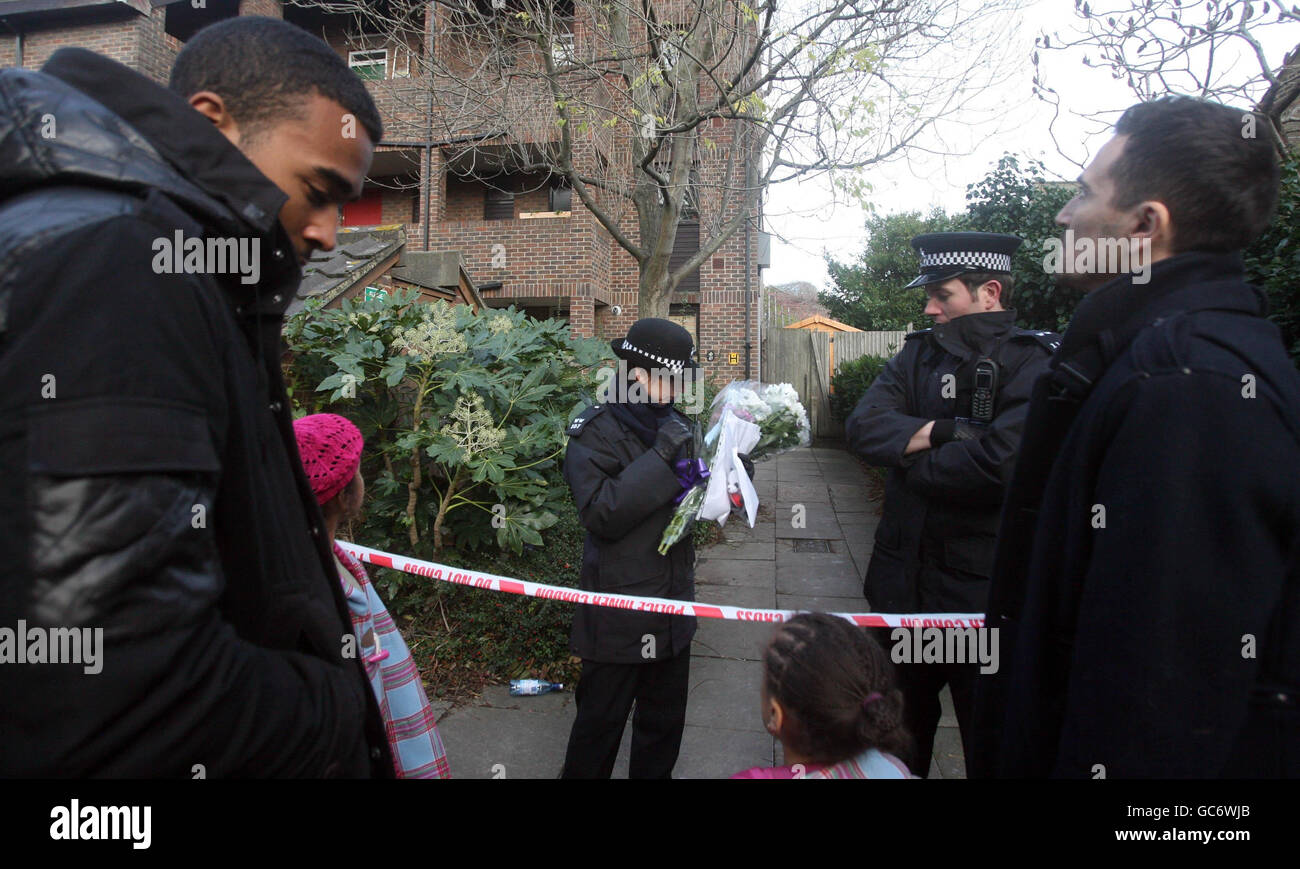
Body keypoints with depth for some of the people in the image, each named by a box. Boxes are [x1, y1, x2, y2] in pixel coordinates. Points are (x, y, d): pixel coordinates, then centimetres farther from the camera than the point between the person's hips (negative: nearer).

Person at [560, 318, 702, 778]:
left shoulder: (677, 425, 8)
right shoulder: (595, 431, -13)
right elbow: (600, 514, -24)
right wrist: (661, 456, -26)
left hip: (672, 602, 7)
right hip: (619, 611, -6)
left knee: (665, 715, 20)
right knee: (602, 719, 7)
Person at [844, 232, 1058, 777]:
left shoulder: (1034, 362, -13)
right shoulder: (920, 352, 6)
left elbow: (1001, 462, -29)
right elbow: (863, 426, -7)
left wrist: (910, 456, -14)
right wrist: (943, 432, -20)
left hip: (981, 589, -5)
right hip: (904, 582, 6)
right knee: (901, 727, 23)